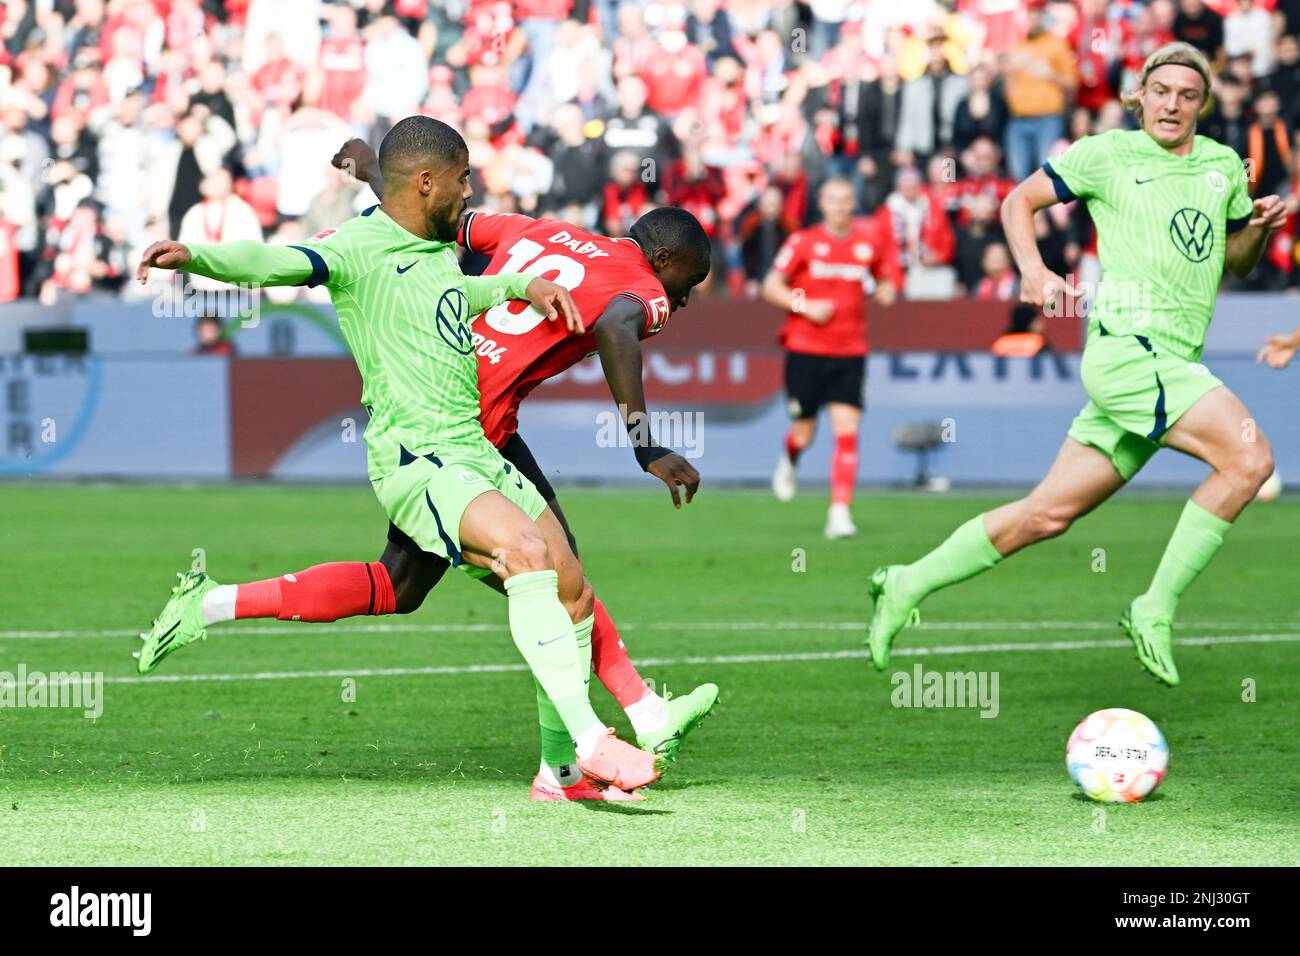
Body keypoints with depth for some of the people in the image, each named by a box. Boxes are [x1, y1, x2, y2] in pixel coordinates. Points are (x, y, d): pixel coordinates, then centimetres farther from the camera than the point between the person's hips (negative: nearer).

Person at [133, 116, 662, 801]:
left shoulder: (439, 246, 16)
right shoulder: (358, 248, -11)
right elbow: (275, 262, -28)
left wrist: (523, 286, 25)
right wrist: (194, 255, -47)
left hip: (478, 451, 9)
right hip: (415, 459, -9)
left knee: (572, 591, 7)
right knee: (527, 549, -31)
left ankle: (563, 769, 23)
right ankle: (589, 740, -32)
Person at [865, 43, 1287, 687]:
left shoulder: (1223, 166, 18)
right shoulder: (1108, 153, 3)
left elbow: (1235, 260, 29)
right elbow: (1019, 202, 12)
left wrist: (1259, 227, 6)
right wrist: (1033, 270, -5)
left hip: (1173, 364, 6)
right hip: (1126, 341, -6)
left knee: (1049, 513, 7)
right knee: (1249, 457, -22)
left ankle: (906, 587, 18)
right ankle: (1156, 610, -16)